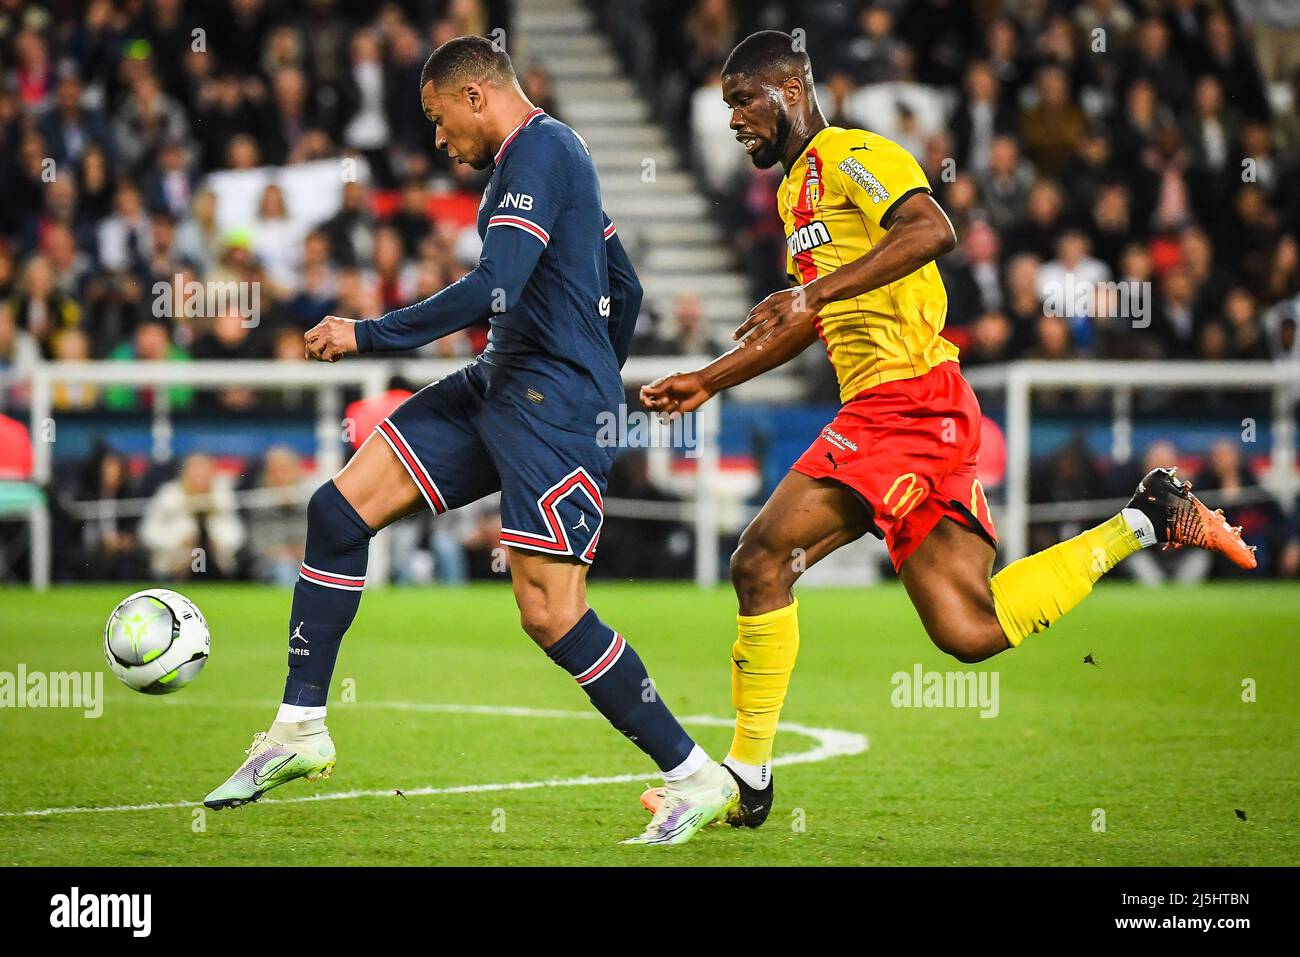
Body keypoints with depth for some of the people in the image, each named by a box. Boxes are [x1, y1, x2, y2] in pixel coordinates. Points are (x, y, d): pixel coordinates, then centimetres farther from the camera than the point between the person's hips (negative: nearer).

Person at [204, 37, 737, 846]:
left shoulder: (537, 151, -12)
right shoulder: (549, 154, 19)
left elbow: (495, 288, -24)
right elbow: (624, 289, 26)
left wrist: (368, 335, -18)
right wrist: (598, 395, 33)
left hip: (552, 405, -10)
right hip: (501, 386, 10)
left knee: (551, 614, -14)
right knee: (340, 508, 3)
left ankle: (699, 780, -4)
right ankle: (301, 730, 9)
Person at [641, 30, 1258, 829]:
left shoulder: (849, 156, -5)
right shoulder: (798, 188, 25)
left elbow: (932, 229, -24)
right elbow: (811, 326, 35)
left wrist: (812, 290, -29)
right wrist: (709, 381, 30)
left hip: (909, 397, -9)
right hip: (880, 410, 9)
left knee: (763, 559, -14)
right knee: (971, 631, 2)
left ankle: (748, 776, -8)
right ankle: (1146, 520, 13)